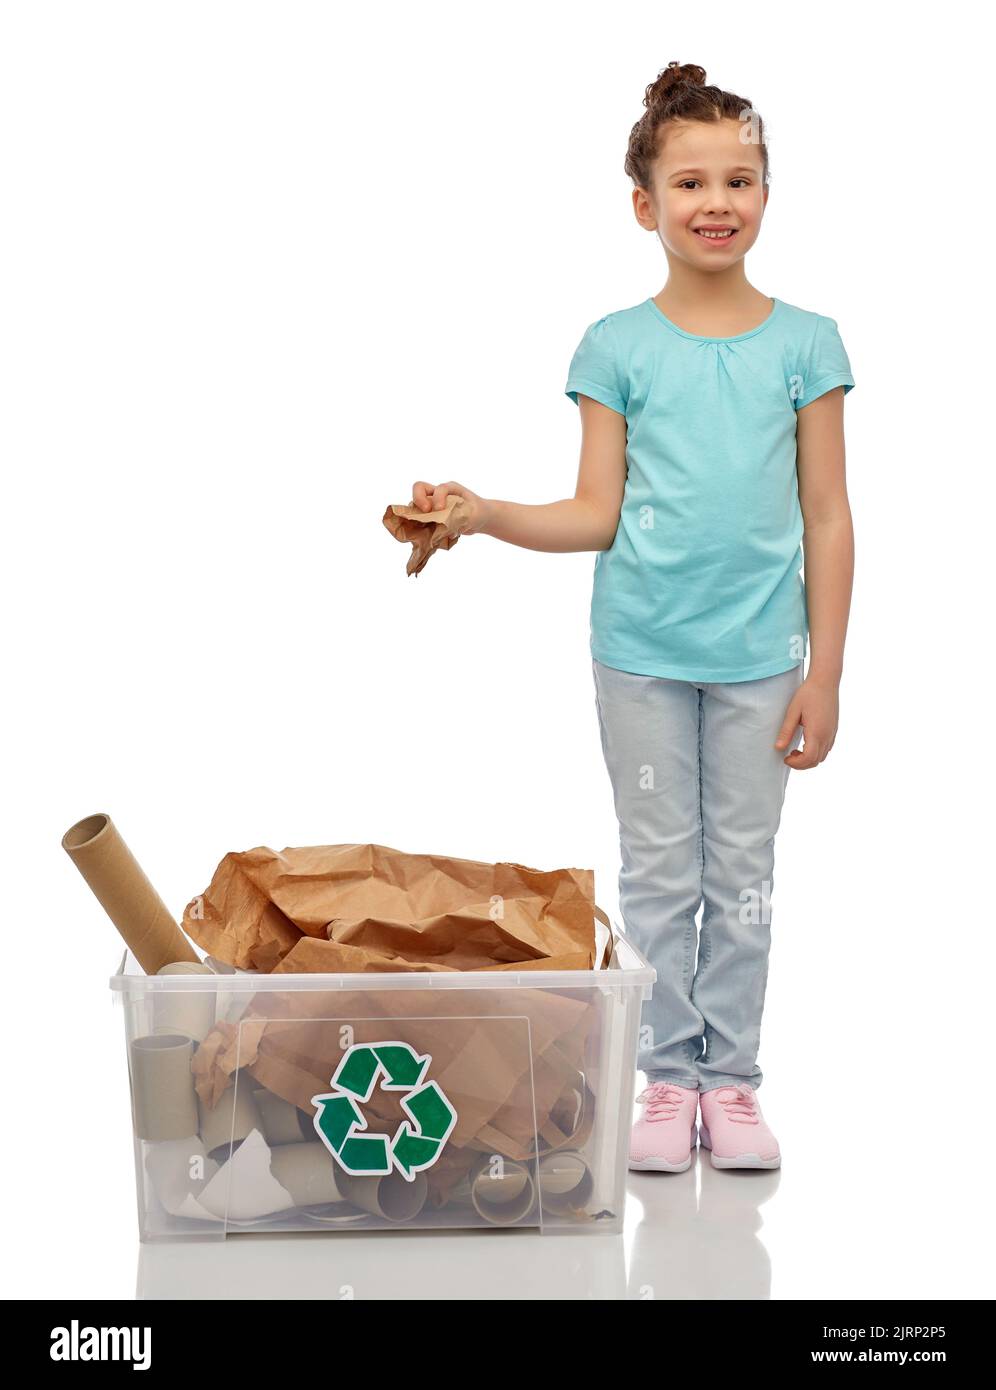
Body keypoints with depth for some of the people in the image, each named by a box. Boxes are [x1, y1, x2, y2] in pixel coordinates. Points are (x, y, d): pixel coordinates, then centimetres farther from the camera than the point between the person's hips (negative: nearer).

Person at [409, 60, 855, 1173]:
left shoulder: (804, 343, 0)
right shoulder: (616, 347, -1)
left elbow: (826, 519, 1)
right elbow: (597, 516, -1)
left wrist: (823, 674, -2)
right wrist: (482, 514, -17)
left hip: (760, 653, 0)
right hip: (641, 652, 0)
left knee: (742, 870, 9)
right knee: (659, 869, 8)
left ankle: (729, 1075, 21)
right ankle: (667, 1076, 20)